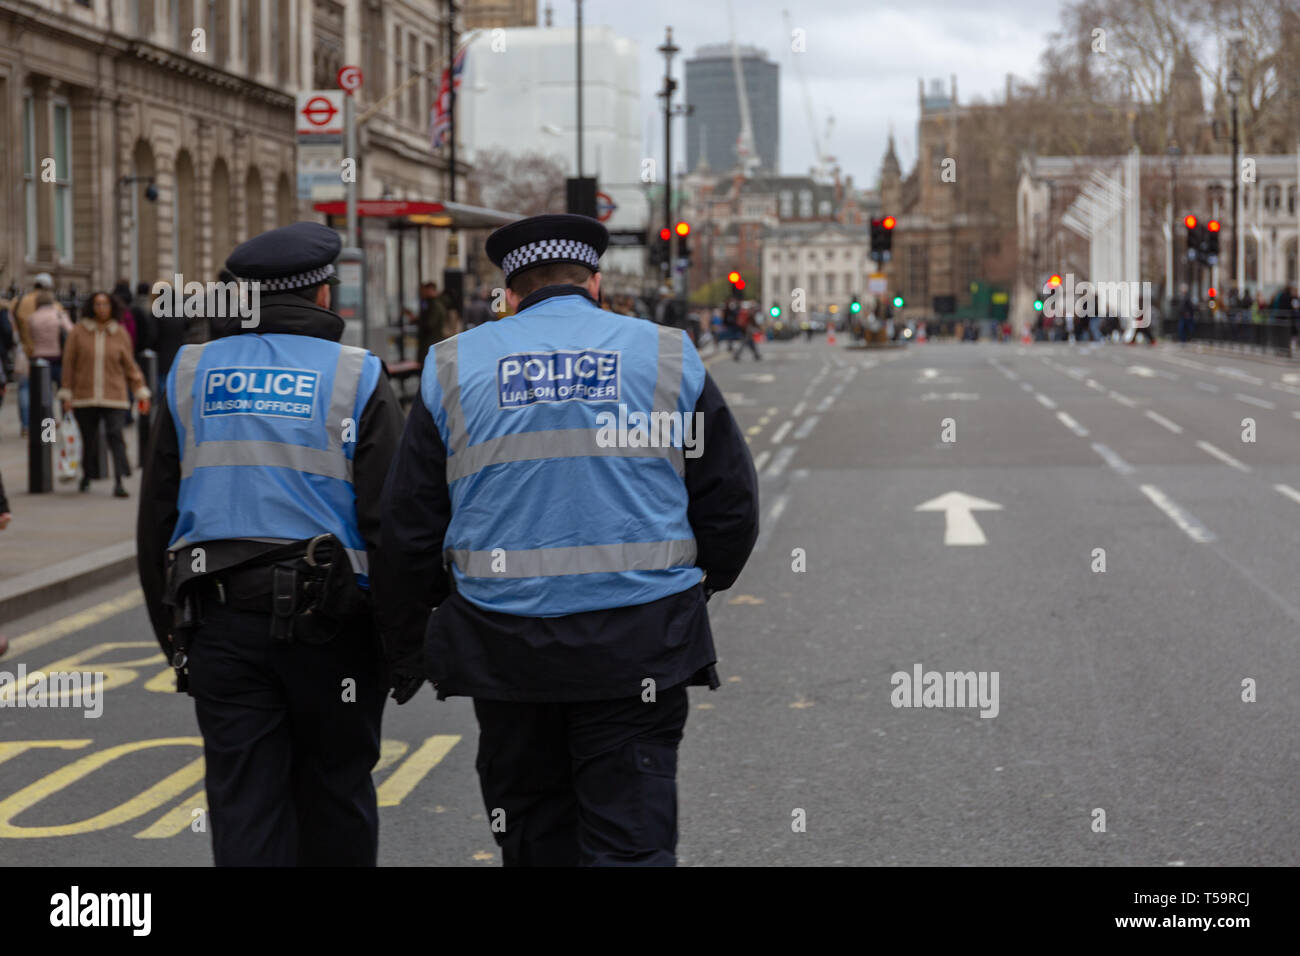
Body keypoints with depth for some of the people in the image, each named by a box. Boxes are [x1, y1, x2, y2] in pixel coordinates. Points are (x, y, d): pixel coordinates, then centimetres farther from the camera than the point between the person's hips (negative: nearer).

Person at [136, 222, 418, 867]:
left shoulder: (189, 377, 8)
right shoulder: (356, 378, -3)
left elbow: (155, 520, 10)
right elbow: (391, 523, -7)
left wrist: (172, 634, 17)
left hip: (219, 623, 2)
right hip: (328, 621, -2)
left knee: (243, 807, 3)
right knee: (334, 799, 12)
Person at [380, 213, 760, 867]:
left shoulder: (454, 367, 5)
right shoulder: (669, 358, 4)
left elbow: (411, 520, 6)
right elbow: (730, 501, 7)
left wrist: (435, 612, 20)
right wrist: (698, 582, 22)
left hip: (503, 642, 1)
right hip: (637, 648, -1)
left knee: (534, 837, 15)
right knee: (633, 839, -2)